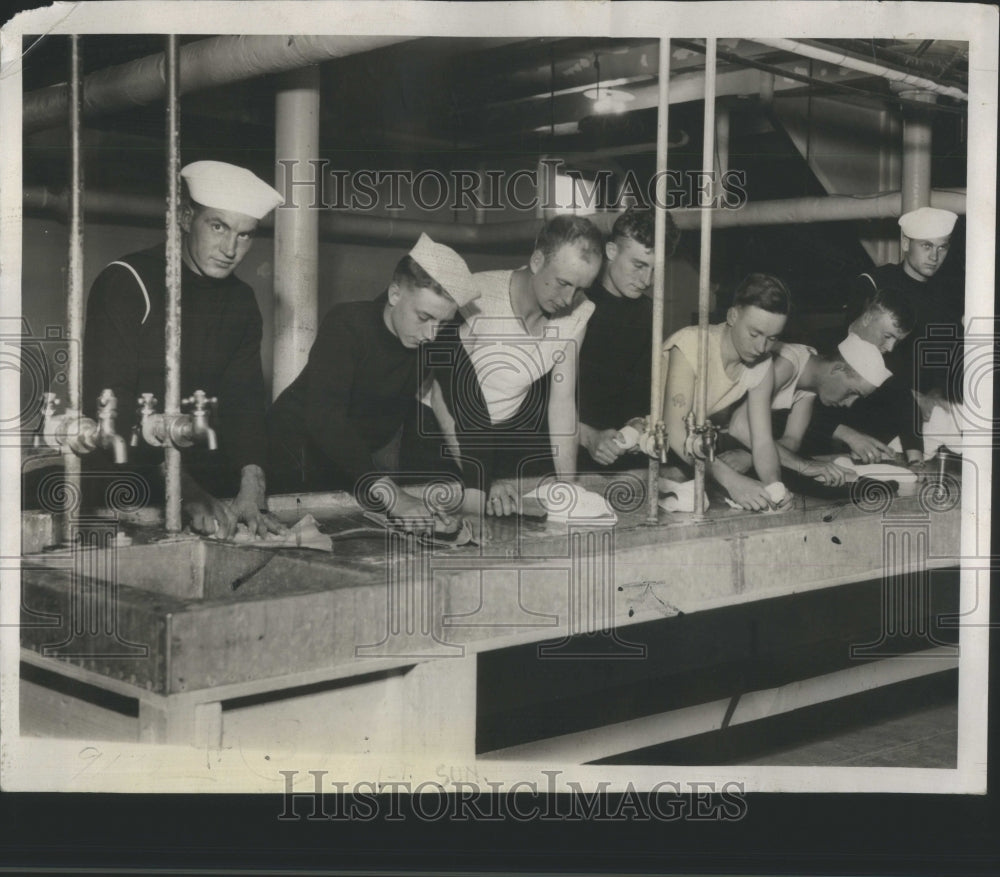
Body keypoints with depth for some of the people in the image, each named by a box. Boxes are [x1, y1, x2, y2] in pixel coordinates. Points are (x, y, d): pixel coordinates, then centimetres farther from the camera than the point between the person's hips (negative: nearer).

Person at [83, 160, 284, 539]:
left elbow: (244, 402, 0)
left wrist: (252, 487, -20)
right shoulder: (125, 283, -9)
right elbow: (110, 403, -19)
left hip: (204, 476, 3)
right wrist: (186, 492, -29)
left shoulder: (241, 302, 8)